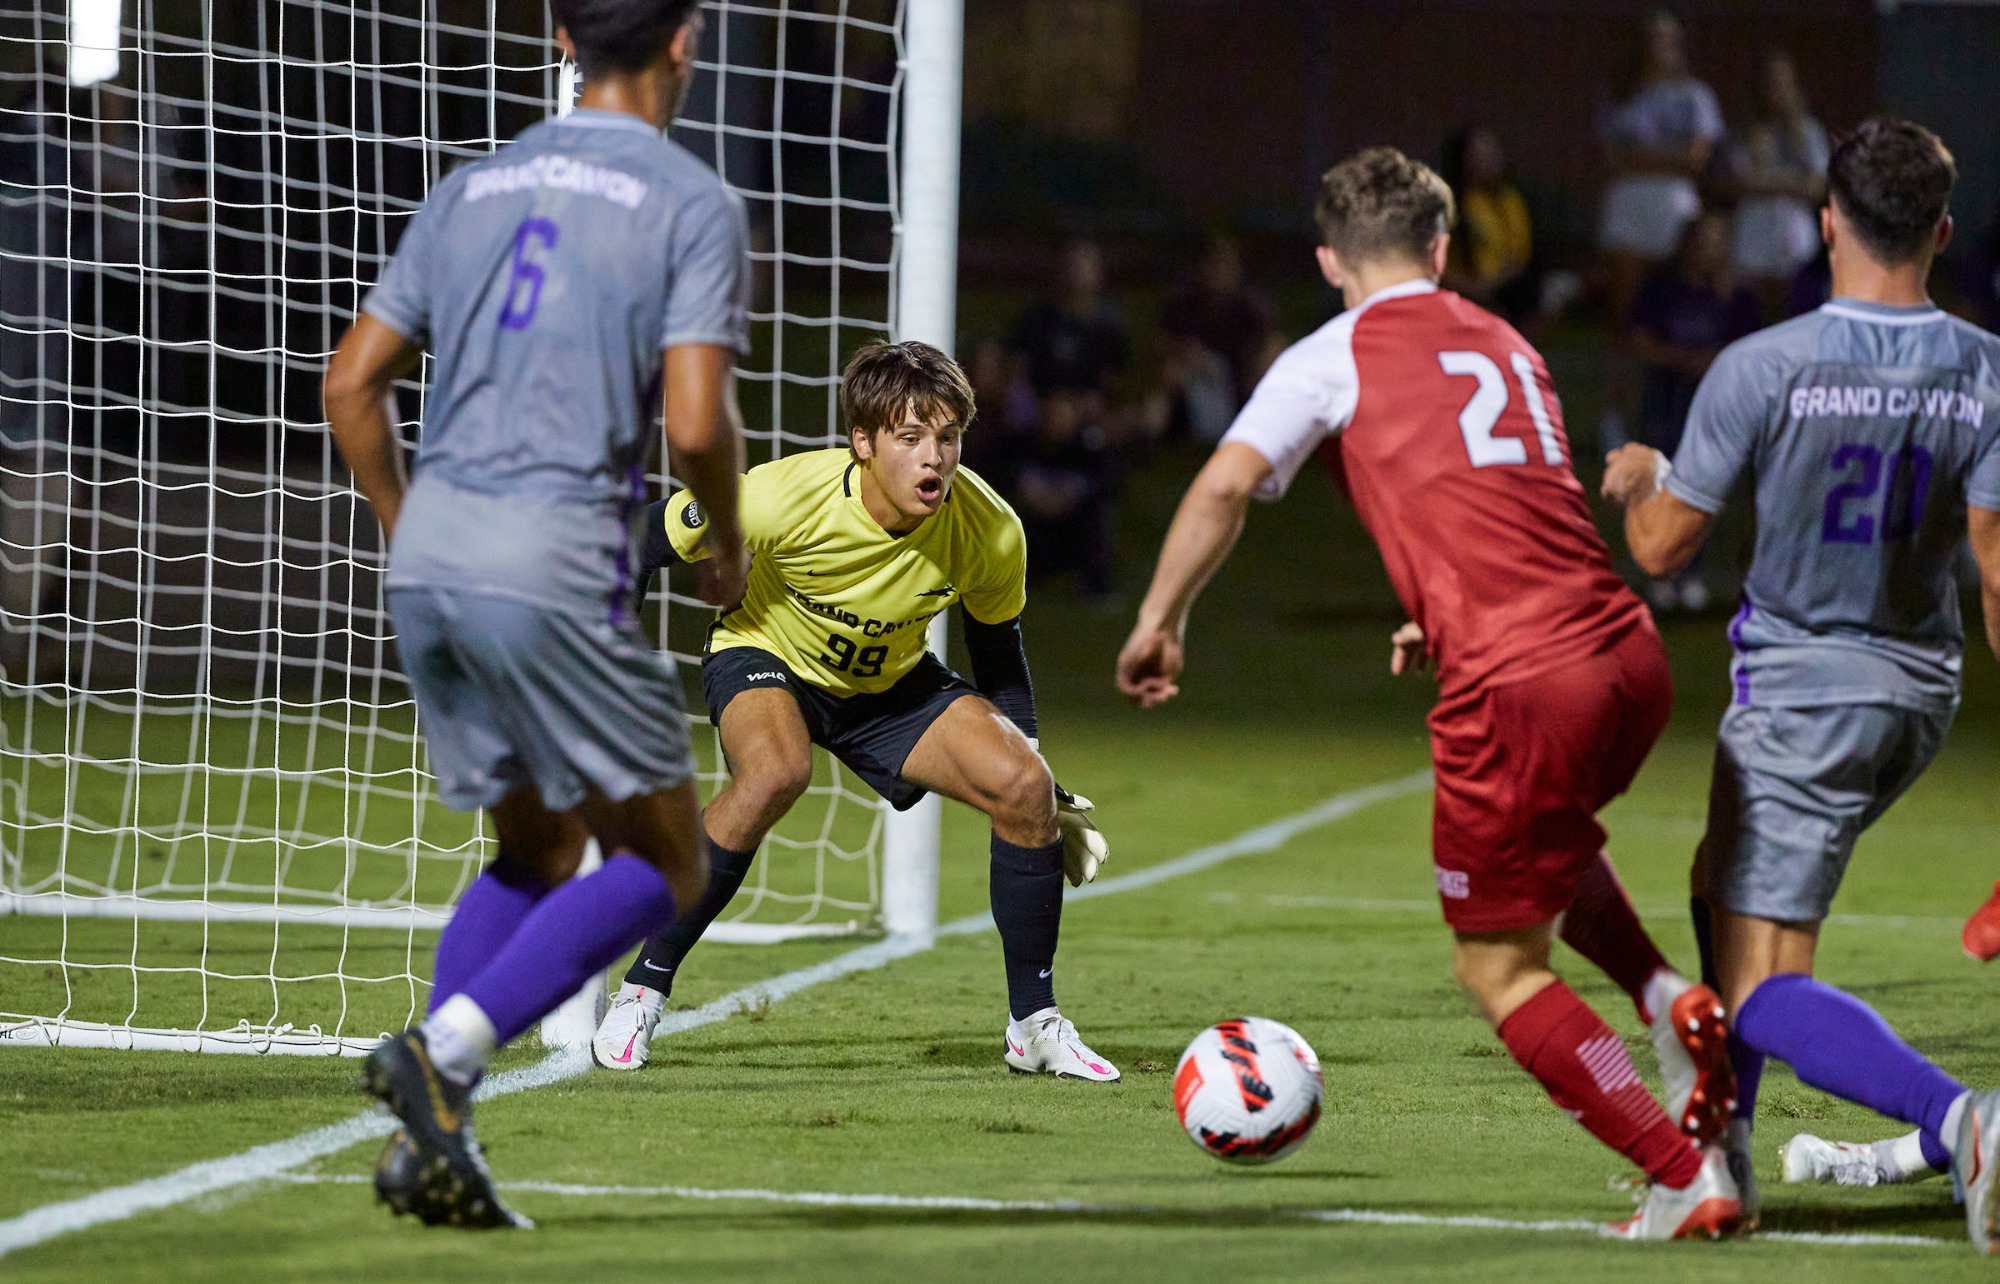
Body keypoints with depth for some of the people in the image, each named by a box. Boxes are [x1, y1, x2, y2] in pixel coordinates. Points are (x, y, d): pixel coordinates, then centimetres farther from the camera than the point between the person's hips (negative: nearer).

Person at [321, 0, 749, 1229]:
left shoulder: (475, 188, 16)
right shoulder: (692, 204, -2)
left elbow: (353, 382, 15)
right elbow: (698, 423, -12)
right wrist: (728, 544, 7)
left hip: (428, 552, 7)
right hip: (554, 560, -6)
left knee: (539, 852, 21)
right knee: (663, 866, 7)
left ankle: (434, 1137, 8)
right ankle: (449, 1046, -13)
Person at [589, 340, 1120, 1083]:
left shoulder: (990, 533, -23)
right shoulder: (782, 498, -34)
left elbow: (998, 652, -1)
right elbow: (651, 541, -16)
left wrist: (1030, 754, 1)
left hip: (892, 683, 4)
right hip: (766, 657, -4)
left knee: (1024, 787, -16)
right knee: (775, 771, -37)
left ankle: (1034, 1025, 2)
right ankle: (641, 993, -23)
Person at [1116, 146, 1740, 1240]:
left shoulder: (1334, 357, 5)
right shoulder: (1507, 347, 23)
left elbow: (1225, 485, -6)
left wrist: (1160, 620, 4)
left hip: (1518, 691, -6)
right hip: (1628, 657, 6)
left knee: (1497, 970, 7)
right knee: (1547, 840, 36)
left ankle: (1686, 1179, -1)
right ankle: (1672, 1004, 12)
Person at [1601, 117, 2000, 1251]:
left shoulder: (1763, 369, -16)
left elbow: (1663, 548, -6)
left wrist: (1640, 478, 16)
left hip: (1802, 689, -6)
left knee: (1763, 990, -9)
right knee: (1728, 887, 30)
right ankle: (1719, 1144, 34)